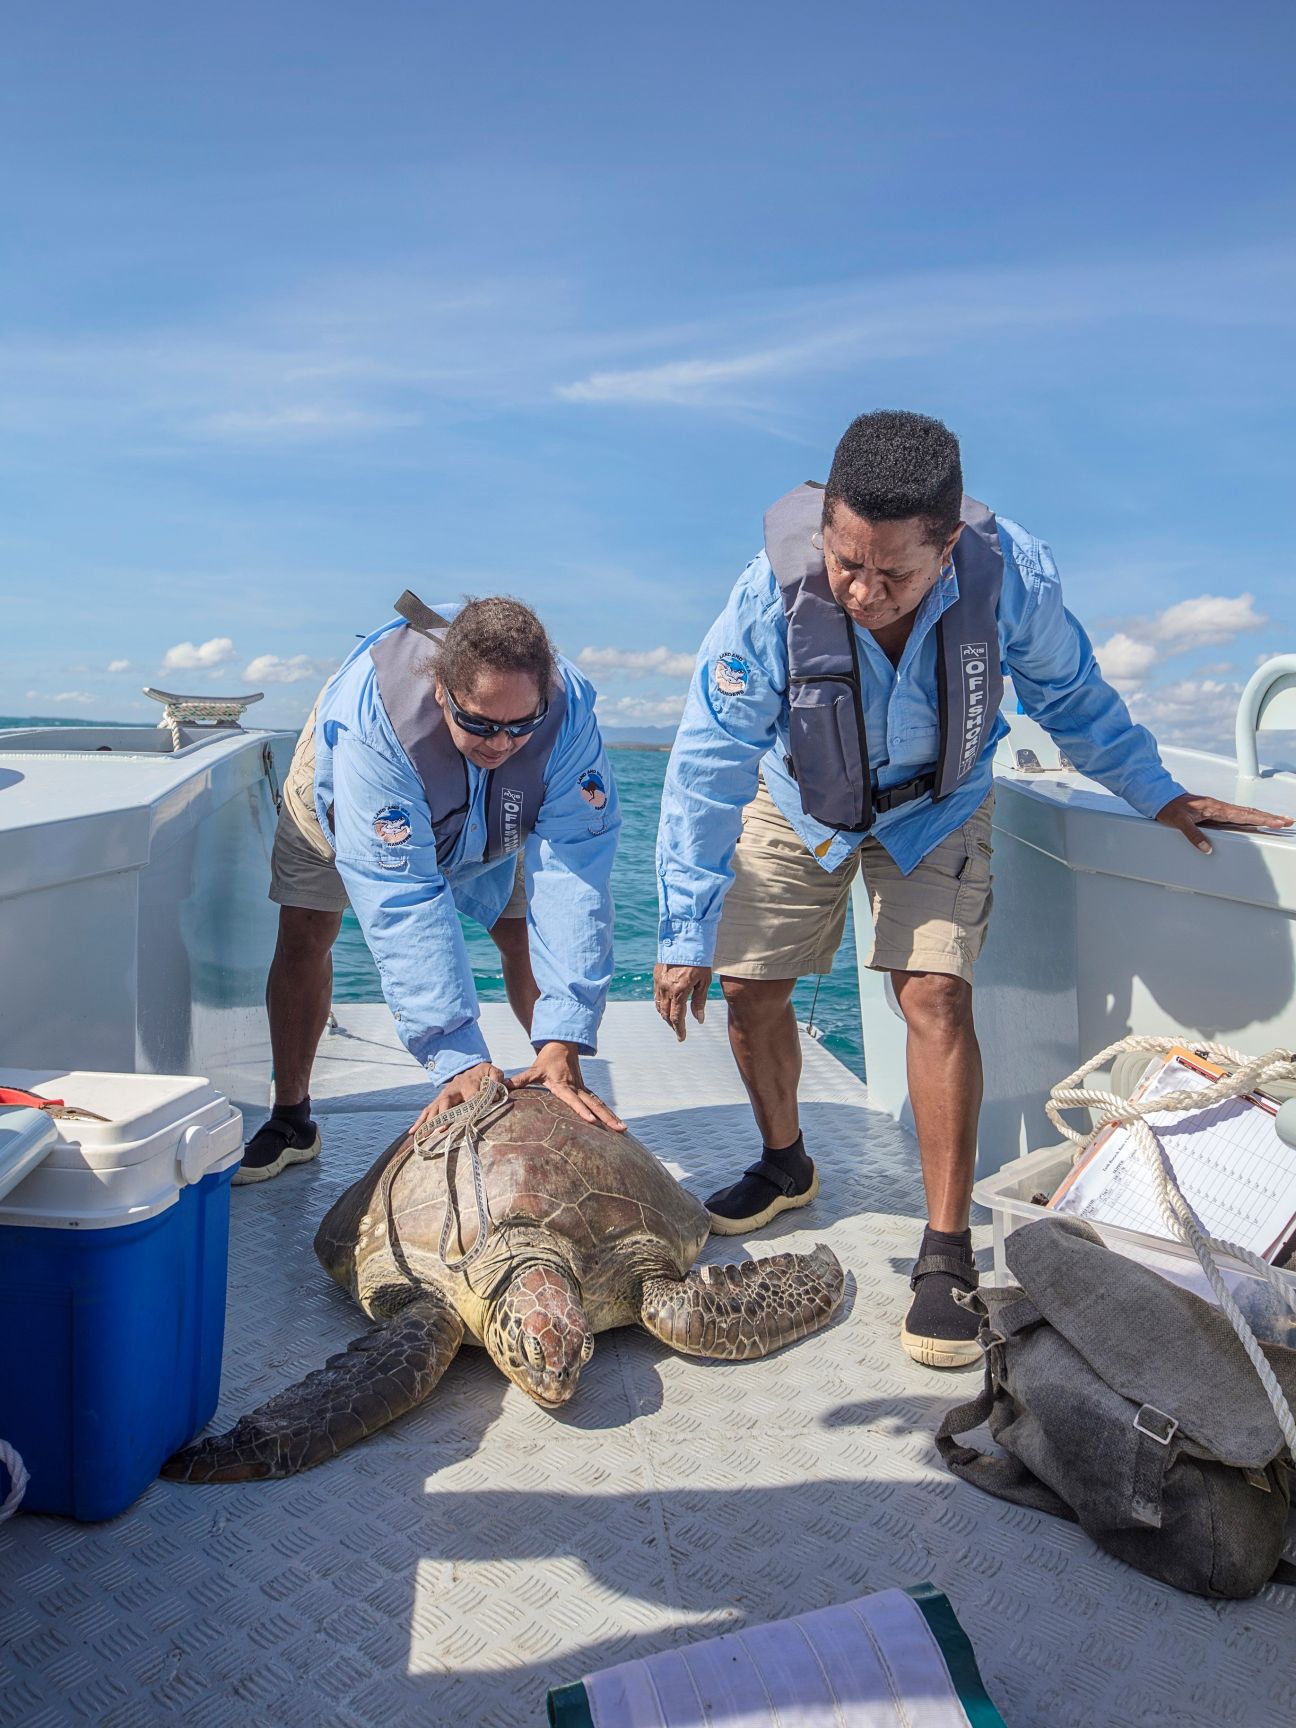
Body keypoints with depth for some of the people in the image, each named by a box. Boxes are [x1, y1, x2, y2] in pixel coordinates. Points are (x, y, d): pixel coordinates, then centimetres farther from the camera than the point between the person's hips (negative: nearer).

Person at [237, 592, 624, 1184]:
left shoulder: (567, 712, -40)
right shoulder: (370, 723, -46)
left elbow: (572, 876, -43)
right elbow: (402, 902, -48)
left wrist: (562, 1044, -50)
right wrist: (460, 1059, -52)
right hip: (344, 807, -1)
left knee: (531, 939, -9)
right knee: (302, 940, -4)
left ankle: (567, 1096, 7)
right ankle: (290, 1122, 14)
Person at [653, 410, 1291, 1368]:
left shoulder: (1012, 573, -31)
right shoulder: (771, 597, -34)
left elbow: (1073, 697, -8)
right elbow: (707, 769, -25)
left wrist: (1157, 794, 2)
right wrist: (686, 938, -23)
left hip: (935, 805, -1)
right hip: (801, 803, 1)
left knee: (936, 996, -15)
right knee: (749, 987, 1)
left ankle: (947, 1254, -2)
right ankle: (785, 1165, 29)